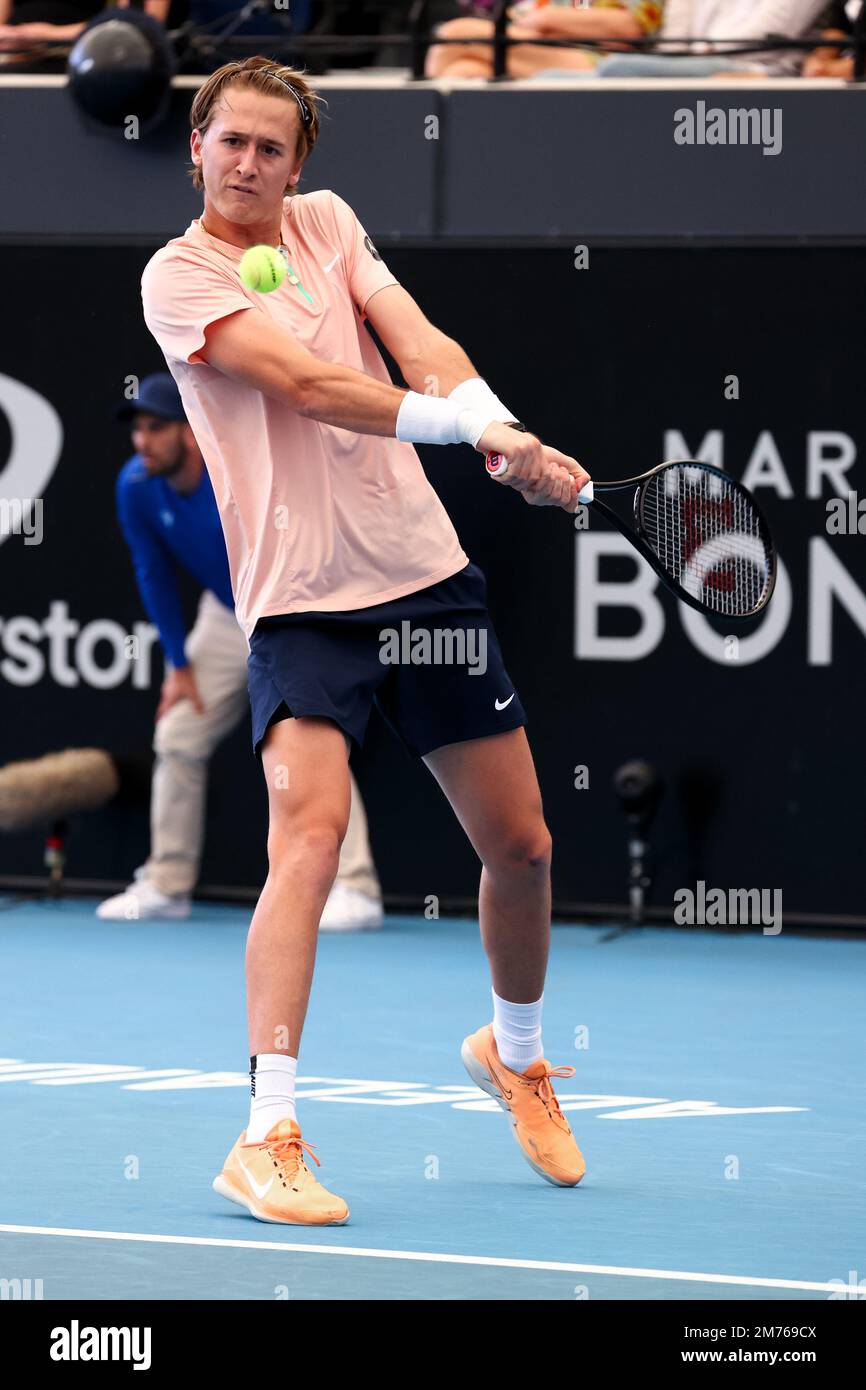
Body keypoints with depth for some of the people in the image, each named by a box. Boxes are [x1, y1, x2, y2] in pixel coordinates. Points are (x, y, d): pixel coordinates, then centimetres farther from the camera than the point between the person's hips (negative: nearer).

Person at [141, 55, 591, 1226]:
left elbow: (417, 341, -4)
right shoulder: (179, 276, -6)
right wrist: (472, 425, -26)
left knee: (521, 844, 11)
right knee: (309, 826, -25)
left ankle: (515, 1050, 39)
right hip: (301, 600, -5)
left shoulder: (328, 221, 10)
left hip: (425, 571, 5)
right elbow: (307, 385, -19)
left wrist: (505, 437, -22)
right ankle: (268, 1137, -25)